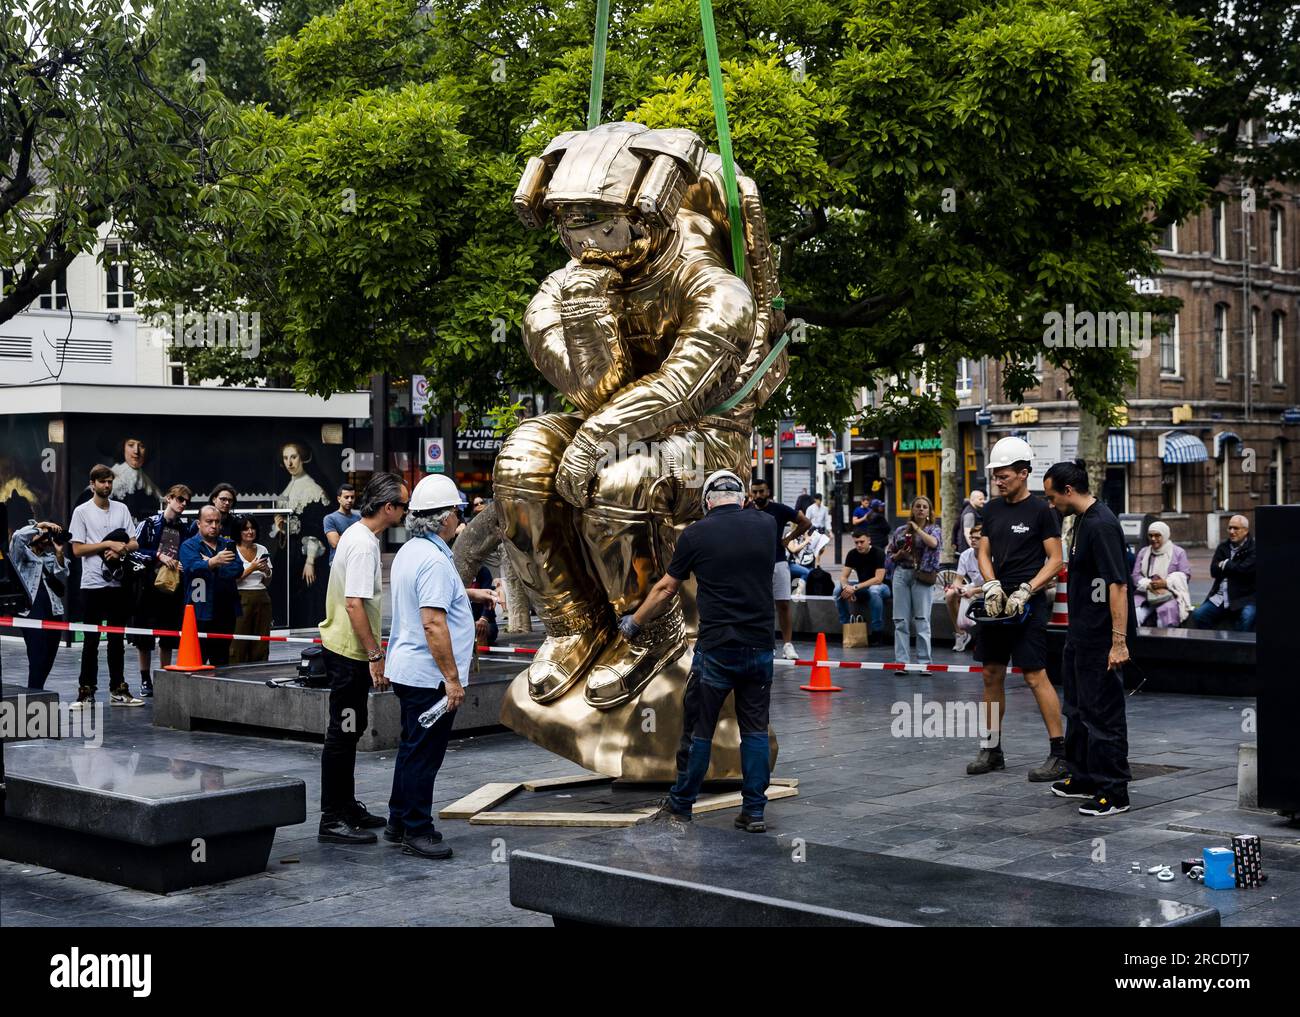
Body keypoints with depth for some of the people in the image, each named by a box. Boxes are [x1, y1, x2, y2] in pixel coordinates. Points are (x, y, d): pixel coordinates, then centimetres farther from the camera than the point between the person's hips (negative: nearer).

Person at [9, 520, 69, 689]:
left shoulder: (50, 556, 21)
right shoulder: (21, 554, 7)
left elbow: (62, 579, 10)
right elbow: (18, 536, -13)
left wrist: (59, 554, 1)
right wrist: (40, 526, -5)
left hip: (54, 612, 6)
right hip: (32, 611, -6)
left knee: (49, 659, 6)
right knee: (38, 658, -14)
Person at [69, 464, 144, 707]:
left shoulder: (122, 509, 10)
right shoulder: (82, 511, -2)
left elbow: (133, 544, 9)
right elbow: (77, 549, -7)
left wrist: (119, 550, -12)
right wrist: (109, 544, -14)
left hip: (118, 582, 4)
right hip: (93, 584, -4)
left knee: (117, 640, 8)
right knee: (91, 640, 0)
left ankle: (118, 690, 14)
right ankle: (86, 691, 5)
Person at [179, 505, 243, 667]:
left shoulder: (228, 544, 15)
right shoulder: (189, 546, 2)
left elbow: (238, 570, -1)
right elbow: (193, 567, -19)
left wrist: (210, 564, -10)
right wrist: (214, 561, -38)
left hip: (226, 613, 4)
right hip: (201, 614, -4)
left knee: (221, 661, 10)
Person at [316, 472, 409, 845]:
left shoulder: (357, 535, 12)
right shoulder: (364, 545, -20)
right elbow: (354, 604, -26)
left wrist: (372, 652, 25)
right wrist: (375, 655, -23)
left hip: (345, 649, 11)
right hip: (349, 651, -11)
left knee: (350, 729, 18)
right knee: (343, 734, -6)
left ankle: (346, 807, 28)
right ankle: (332, 820, -2)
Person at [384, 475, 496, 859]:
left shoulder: (409, 551, 11)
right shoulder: (434, 560, -21)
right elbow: (433, 624, -26)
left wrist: (468, 593, 39)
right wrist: (452, 678, -23)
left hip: (406, 669, 10)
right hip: (429, 675, -10)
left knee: (412, 749, 18)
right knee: (424, 754, -1)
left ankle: (399, 822, 27)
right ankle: (417, 831, 6)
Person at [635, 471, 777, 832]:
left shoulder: (695, 534, -4)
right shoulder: (767, 525, 3)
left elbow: (665, 590, 6)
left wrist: (634, 622, 22)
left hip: (716, 648, -3)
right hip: (761, 646, 3)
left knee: (698, 730, 7)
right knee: (755, 729, 10)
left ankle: (680, 807, 17)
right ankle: (754, 812, 10)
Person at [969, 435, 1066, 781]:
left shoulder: (1041, 511, -6)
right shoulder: (992, 508, 11)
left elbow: (1055, 560, -8)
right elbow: (984, 552, 11)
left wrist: (1026, 591, -18)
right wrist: (992, 585, -7)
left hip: (1028, 605, -7)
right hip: (996, 602, 7)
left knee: (1035, 676, -10)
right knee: (992, 675, 10)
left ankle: (1060, 754, -7)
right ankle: (992, 749, 20)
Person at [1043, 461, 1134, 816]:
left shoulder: (1102, 525, -20)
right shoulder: (1082, 521, 12)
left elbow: (1118, 585, -25)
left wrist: (1119, 641, -27)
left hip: (1100, 639, -11)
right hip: (1080, 635, 11)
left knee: (1103, 713, -4)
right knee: (1078, 708, 20)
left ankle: (1113, 794, 3)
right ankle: (1082, 779, 33)